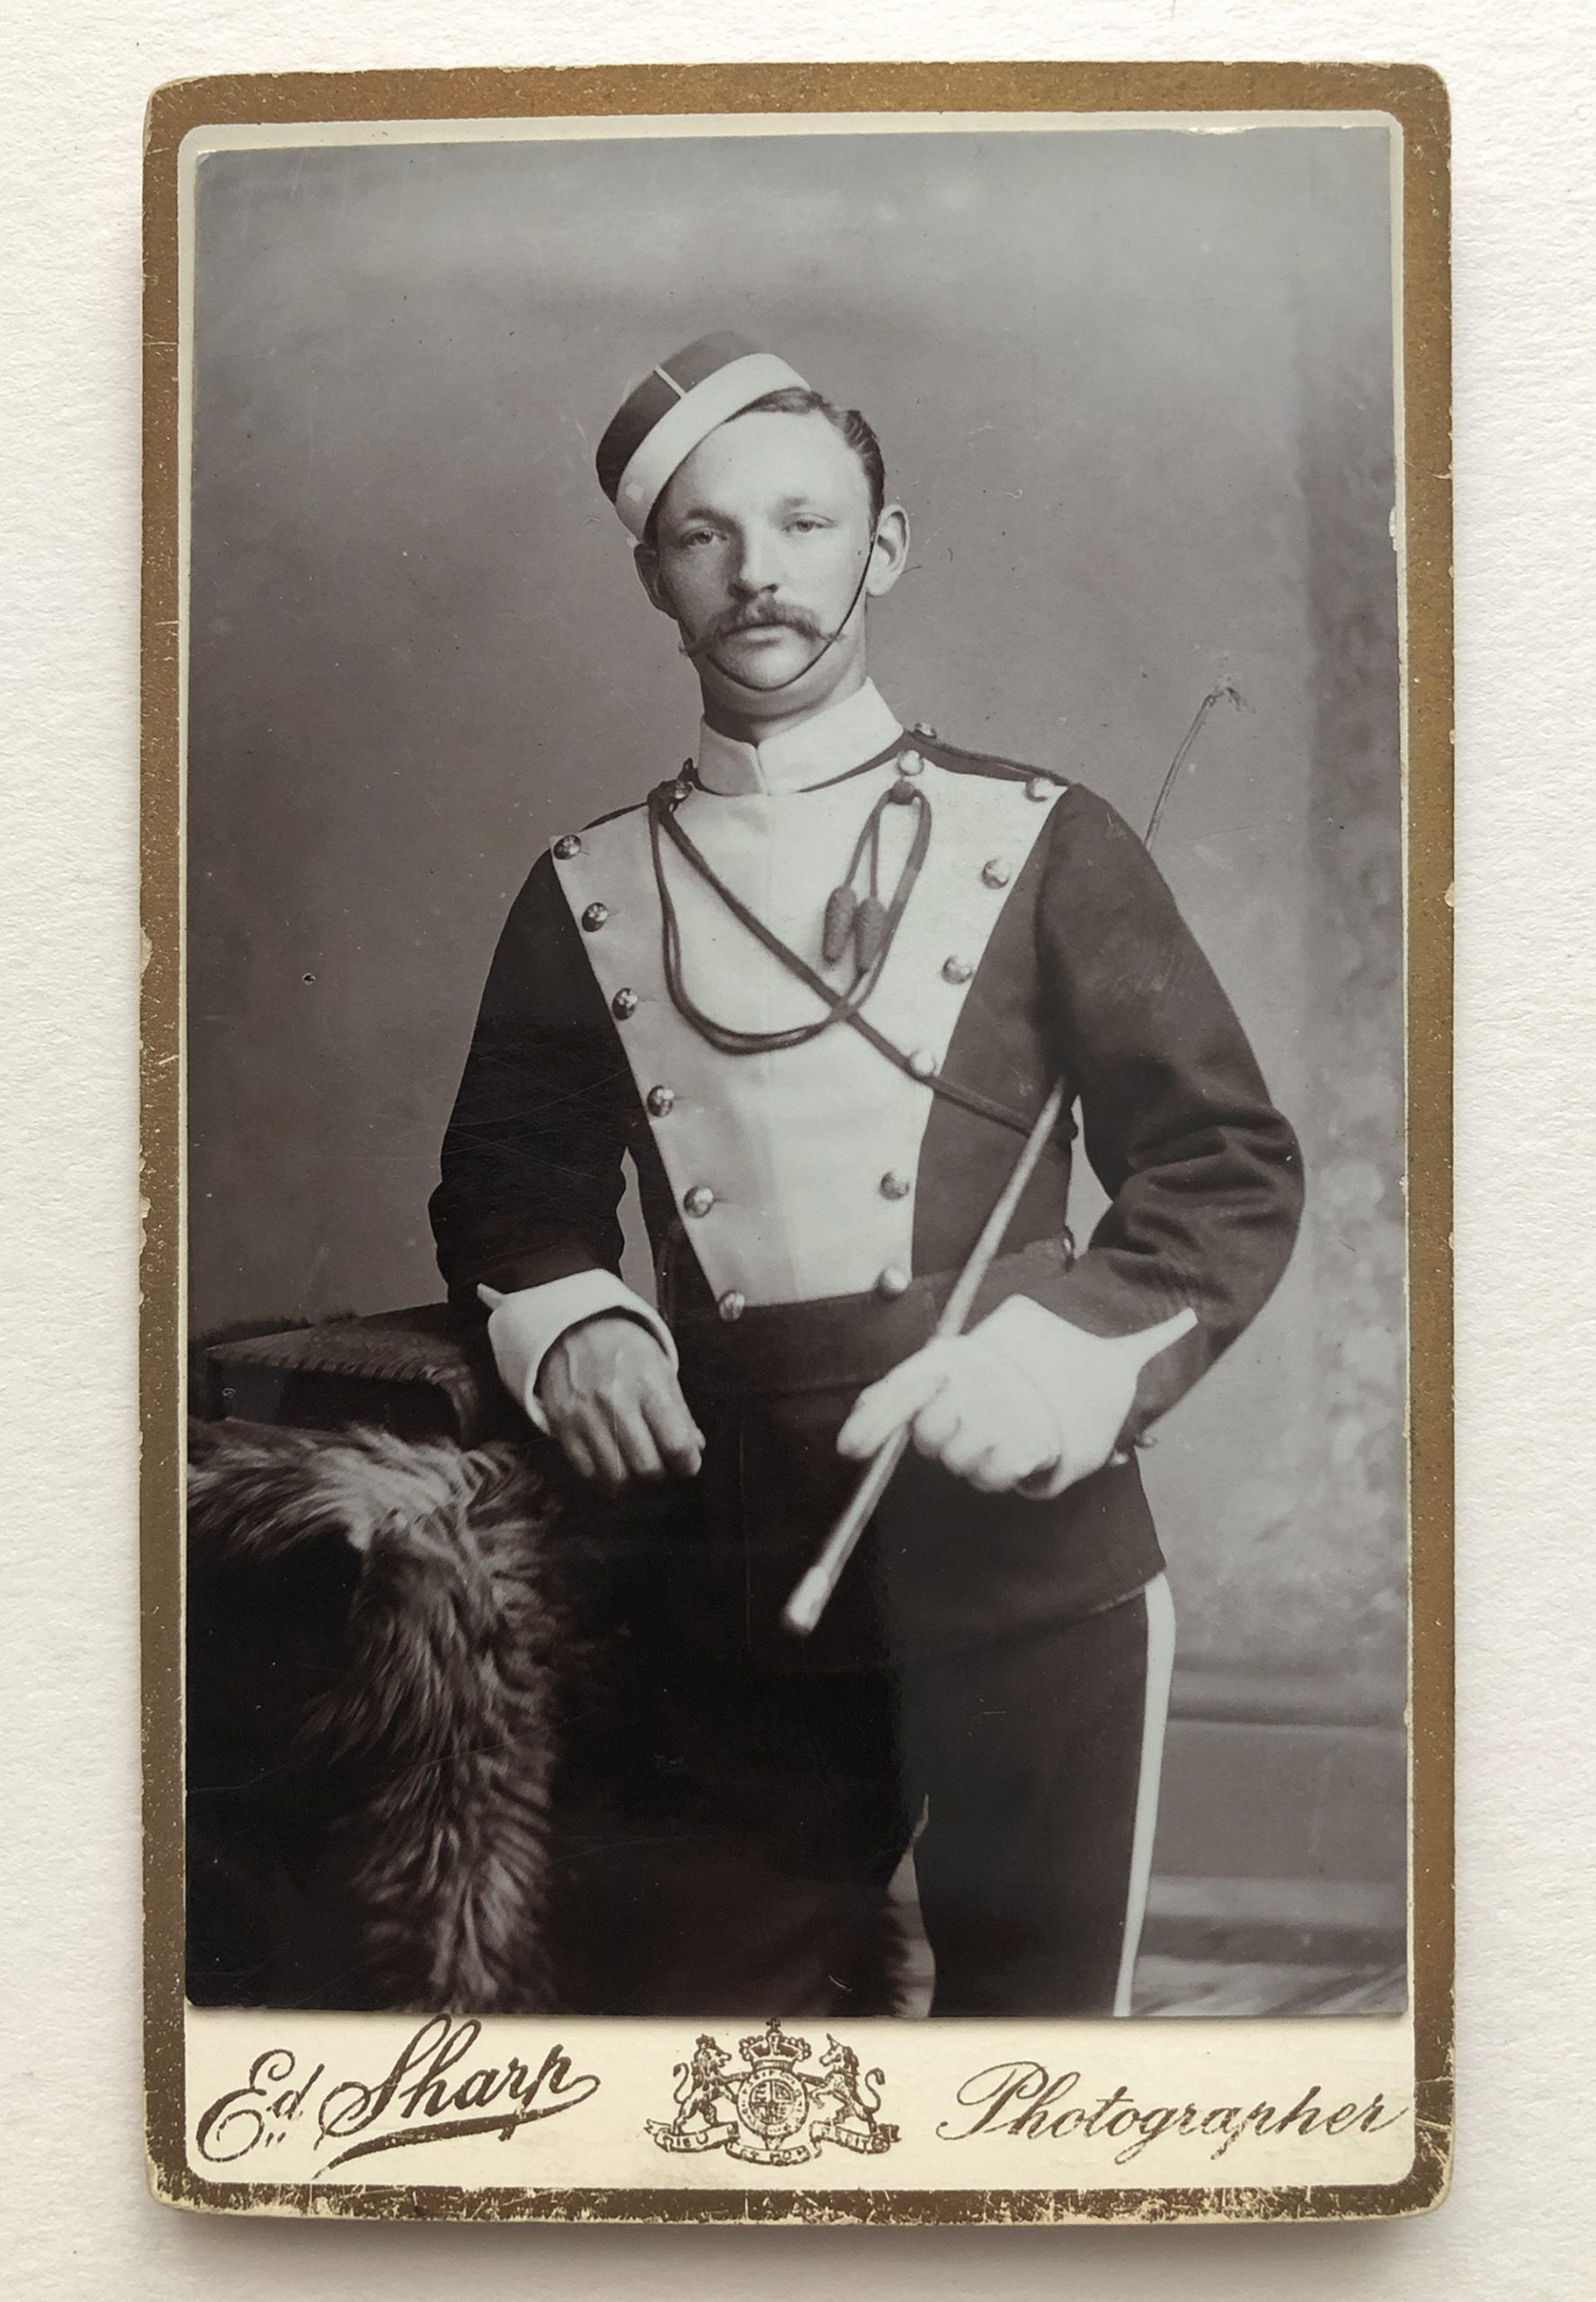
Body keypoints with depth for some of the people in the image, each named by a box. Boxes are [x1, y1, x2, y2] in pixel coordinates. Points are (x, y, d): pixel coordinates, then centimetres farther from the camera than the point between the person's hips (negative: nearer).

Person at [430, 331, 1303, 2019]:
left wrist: (1062, 1360, -15)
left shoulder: (1039, 846, 3)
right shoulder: (588, 894, 10)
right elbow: (508, 1180, 17)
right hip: (733, 1592, 2)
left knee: (1037, 2004, 10)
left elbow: (1232, 1168, 2)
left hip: (1032, 1572, -1)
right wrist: (568, 1323, -5)